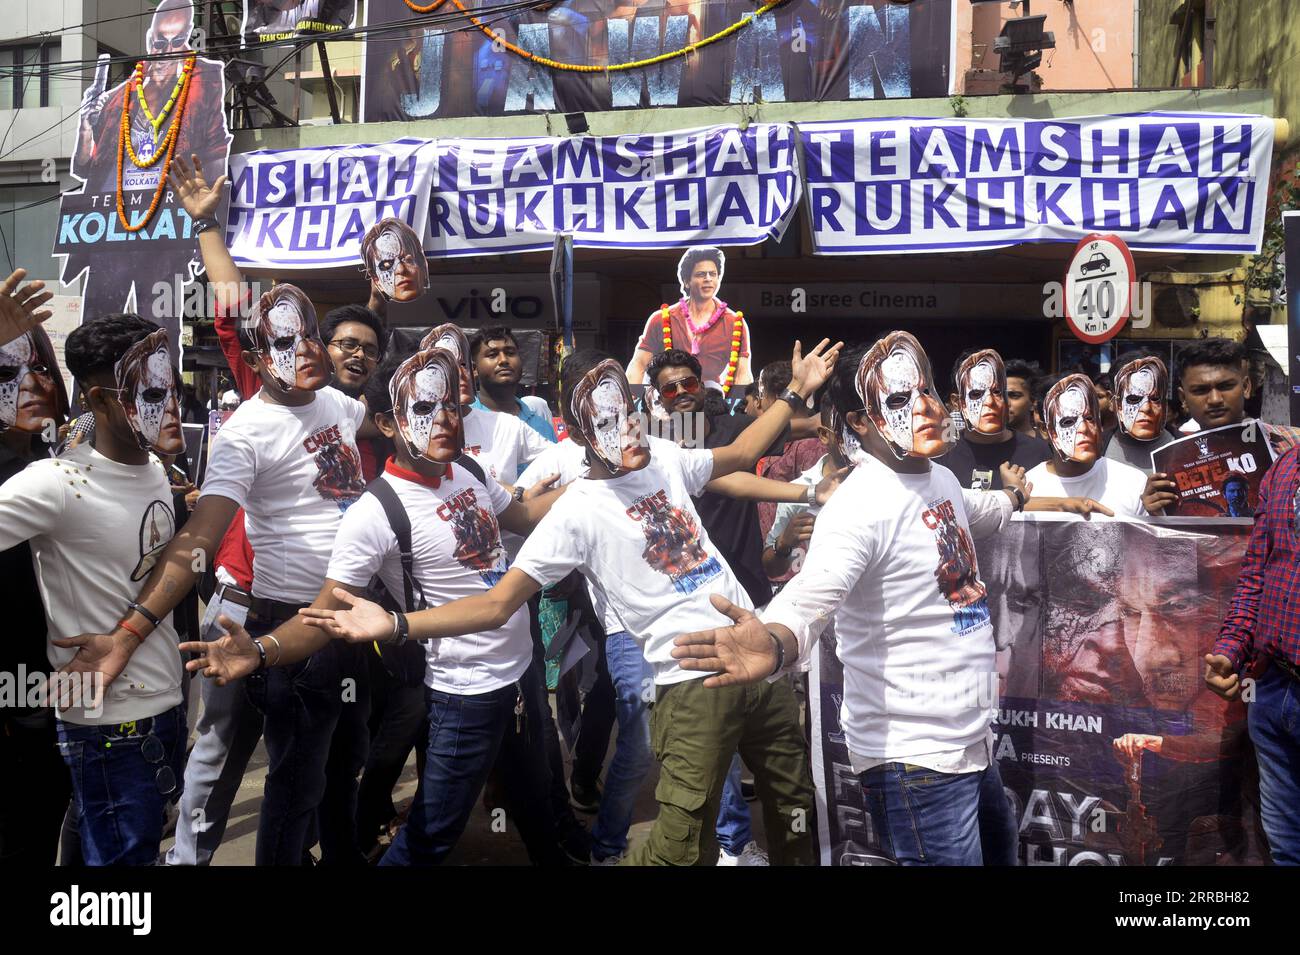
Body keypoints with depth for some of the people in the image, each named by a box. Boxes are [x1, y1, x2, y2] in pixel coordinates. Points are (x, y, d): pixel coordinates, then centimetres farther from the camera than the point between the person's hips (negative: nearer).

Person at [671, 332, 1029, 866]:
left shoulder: (941, 478, 6)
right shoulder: (860, 504, -22)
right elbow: (810, 597, -39)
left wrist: (1013, 496, 51)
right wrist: (774, 645, -60)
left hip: (975, 742, 9)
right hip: (915, 761, -9)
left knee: (1000, 852, 26)